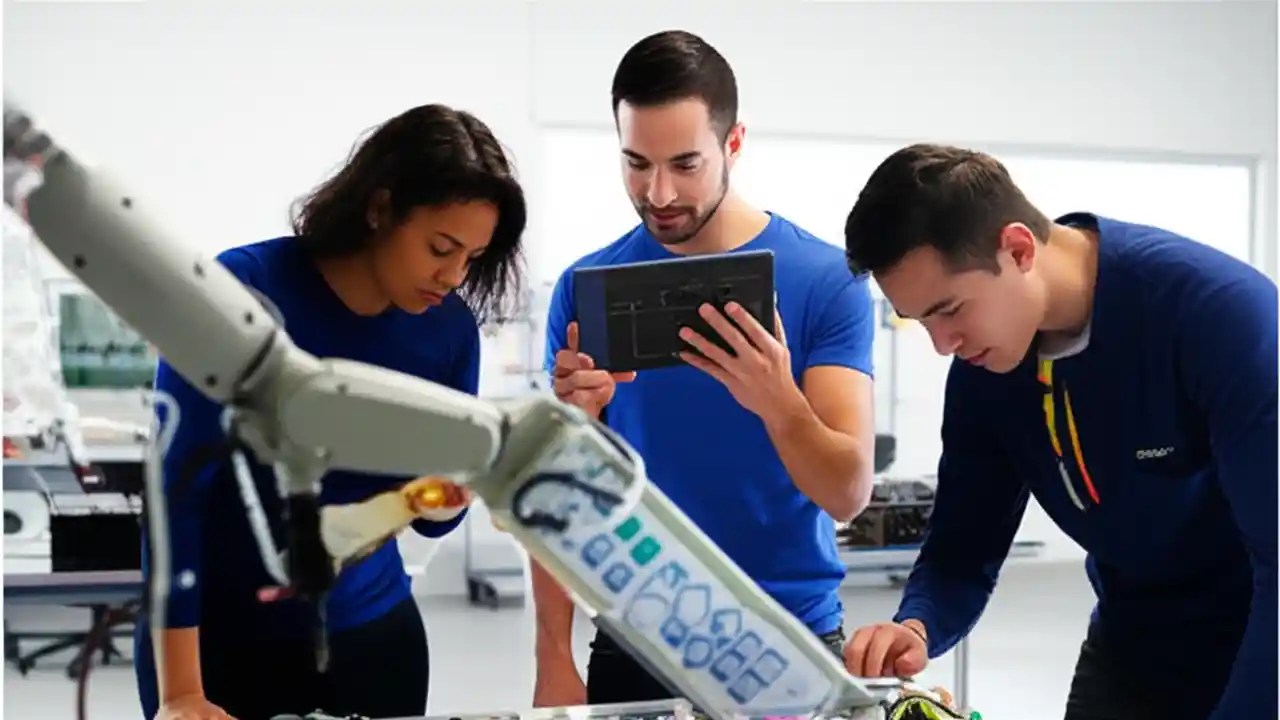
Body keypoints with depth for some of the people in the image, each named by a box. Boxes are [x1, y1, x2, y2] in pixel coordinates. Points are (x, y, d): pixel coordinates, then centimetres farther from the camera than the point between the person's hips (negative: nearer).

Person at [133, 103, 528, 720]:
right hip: (221, 637, -4)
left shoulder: (450, 327, -7)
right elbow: (175, 490, -20)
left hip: (370, 632, 4)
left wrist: (447, 497, -20)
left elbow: (432, 520, 3)